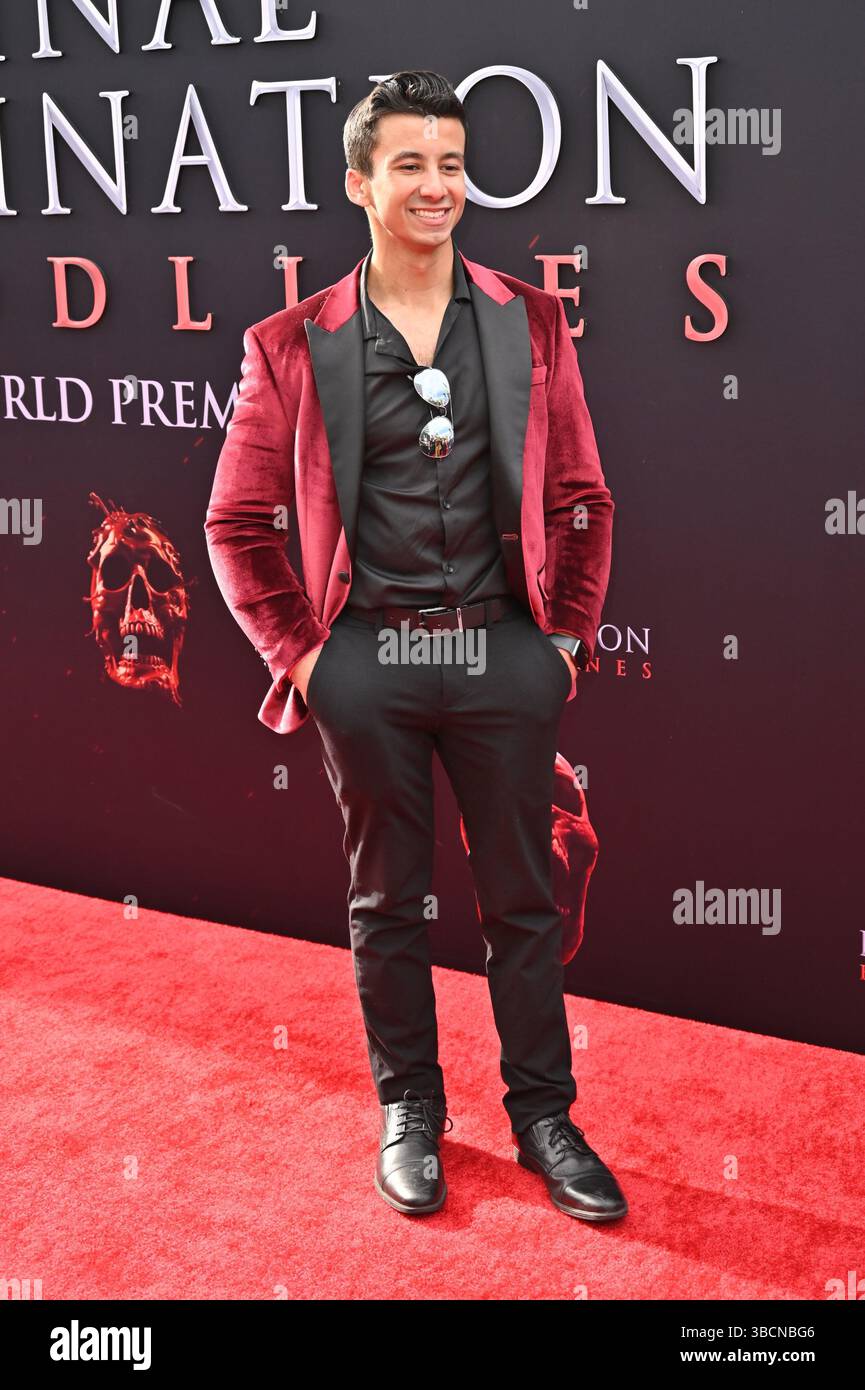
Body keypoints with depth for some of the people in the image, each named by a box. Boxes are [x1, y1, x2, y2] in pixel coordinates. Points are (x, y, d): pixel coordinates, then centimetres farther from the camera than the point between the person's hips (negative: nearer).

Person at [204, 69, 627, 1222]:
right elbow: (237, 521, 4)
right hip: (367, 663, -1)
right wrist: (295, 651, -1)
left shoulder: (531, 325, 4)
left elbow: (583, 500, 9)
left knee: (522, 897, 10)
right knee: (387, 899, 12)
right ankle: (409, 1112, 29)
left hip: (505, 656, 1)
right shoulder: (293, 345, -1)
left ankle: (543, 1116, 25)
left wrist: (570, 637, 4)